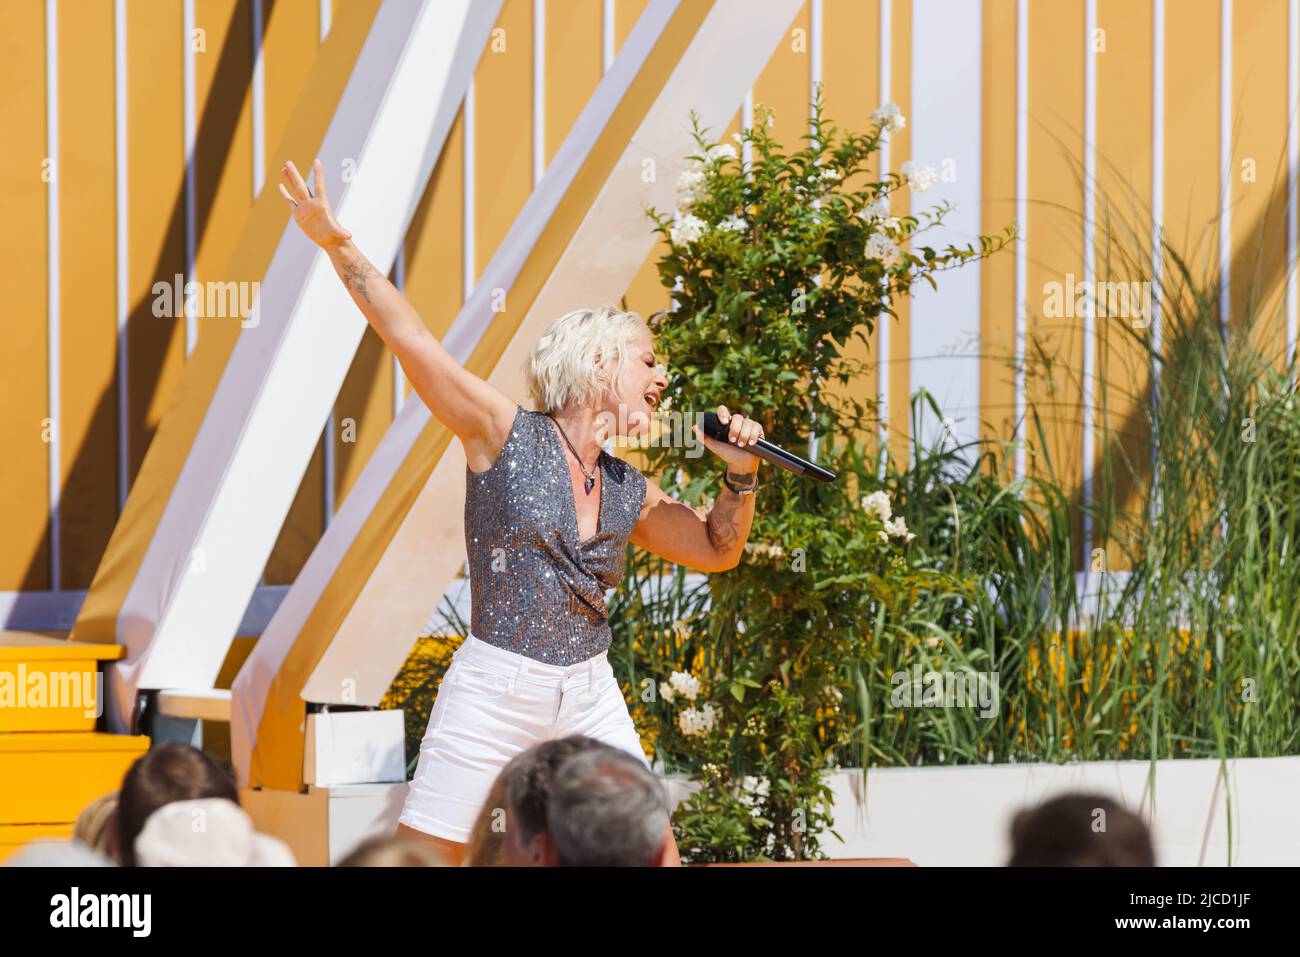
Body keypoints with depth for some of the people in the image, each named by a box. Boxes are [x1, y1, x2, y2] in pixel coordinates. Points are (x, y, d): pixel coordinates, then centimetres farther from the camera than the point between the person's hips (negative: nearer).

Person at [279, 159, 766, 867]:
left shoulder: (629, 495, 13)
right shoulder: (506, 434, -3)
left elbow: (715, 550, 27)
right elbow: (409, 338, -11)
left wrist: (741, 473, 8)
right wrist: (336, 243, -19)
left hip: (590, 700, 6)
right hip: (495, 694, -6)